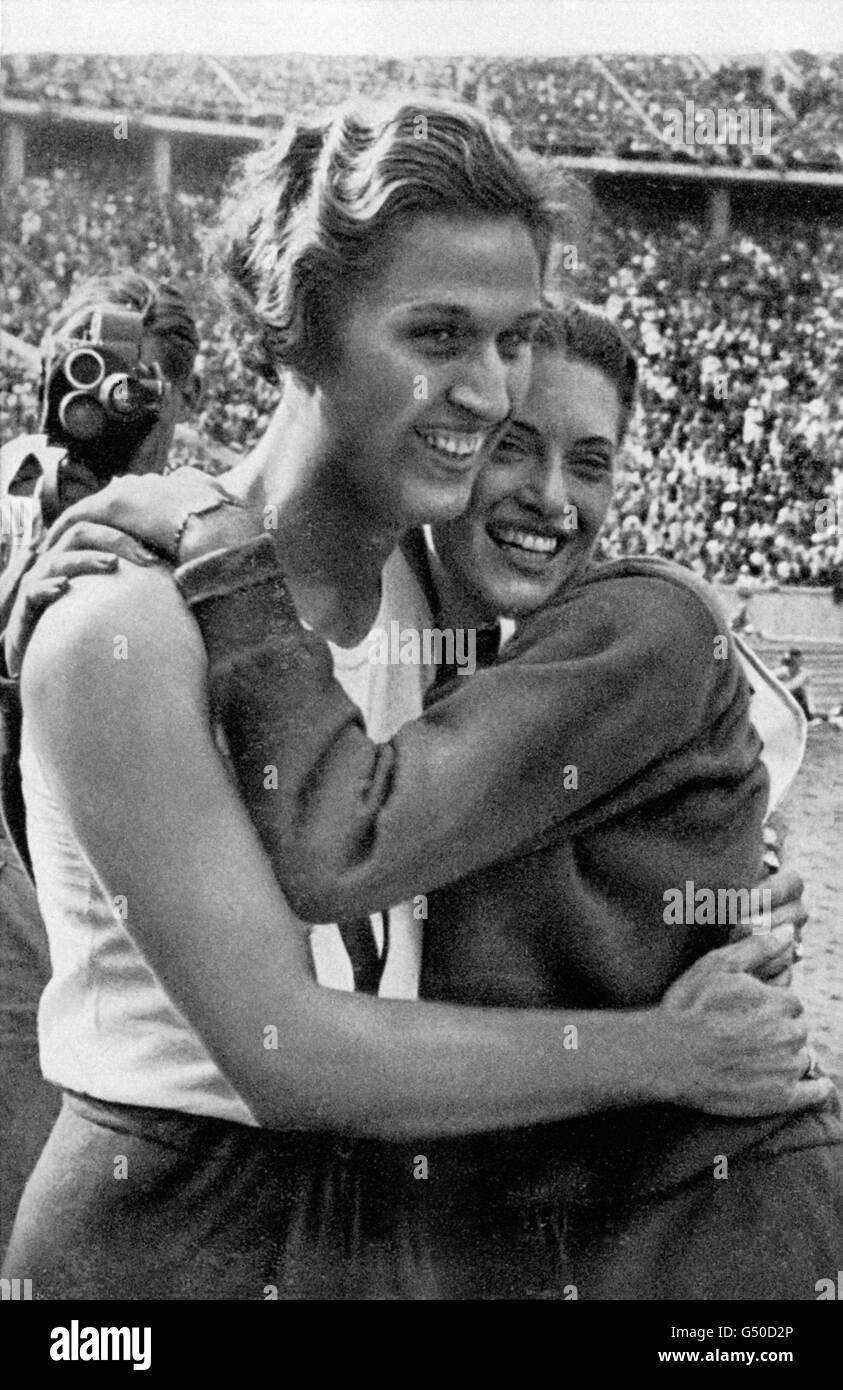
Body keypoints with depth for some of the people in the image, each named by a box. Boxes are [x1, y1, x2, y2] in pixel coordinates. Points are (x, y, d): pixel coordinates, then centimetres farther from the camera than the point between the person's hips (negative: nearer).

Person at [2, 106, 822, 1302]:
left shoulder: (423, 581, -2)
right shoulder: (127, 630, -23)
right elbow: (281, 1052, -26)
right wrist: (663, 1051, -19)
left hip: (382, 1217, 7)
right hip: (168, 1233, -6)